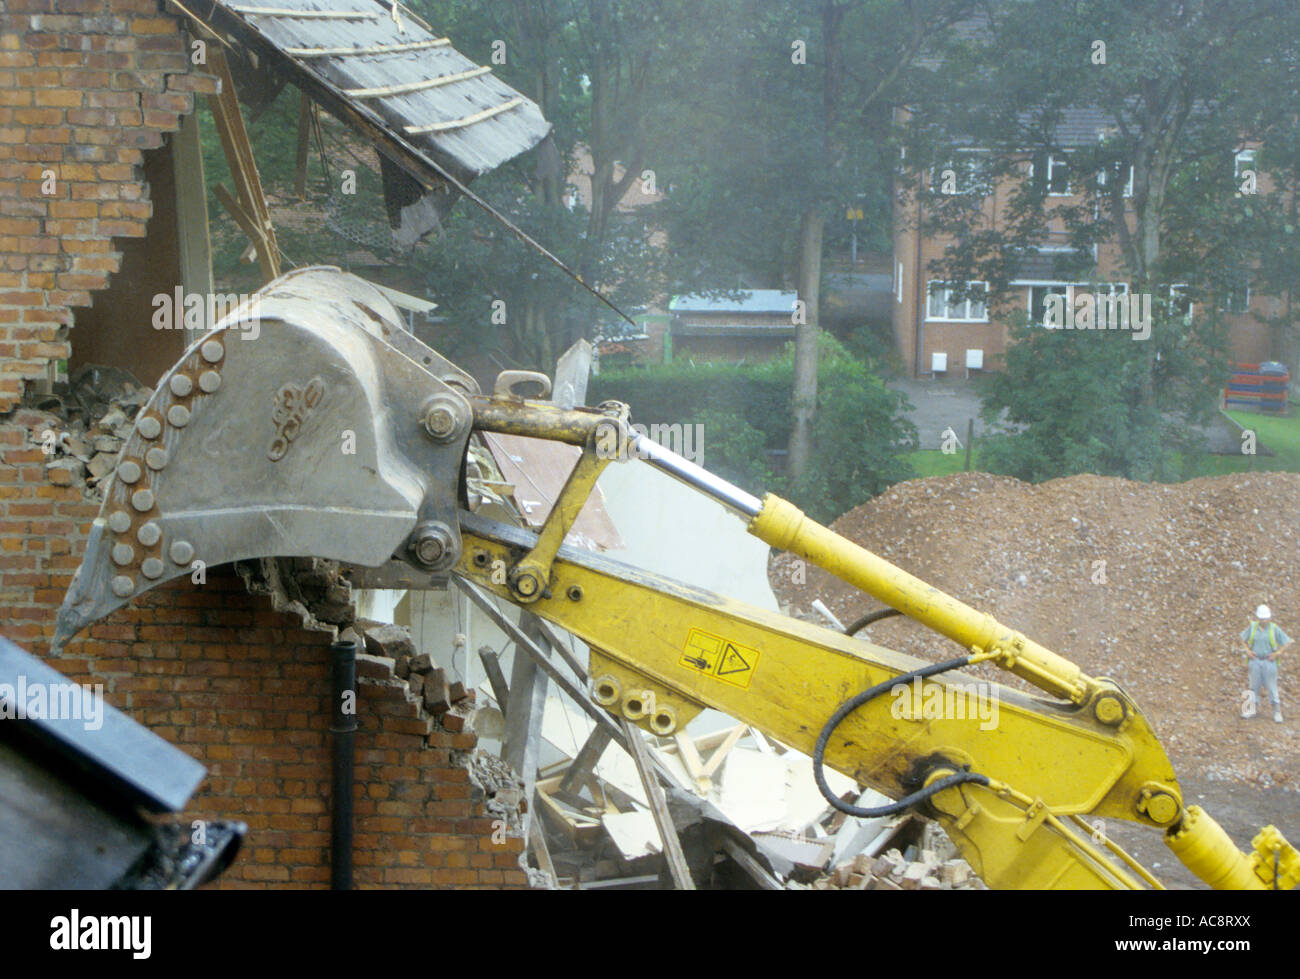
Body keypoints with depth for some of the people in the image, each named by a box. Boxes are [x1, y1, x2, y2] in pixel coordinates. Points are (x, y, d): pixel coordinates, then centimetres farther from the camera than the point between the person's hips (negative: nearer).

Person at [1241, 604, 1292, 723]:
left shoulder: (1274, 628, -7)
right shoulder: (1252, 627, -1)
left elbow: (1287, 642, 0)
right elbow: (1243, 638, 16)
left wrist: (1277, 653, -6)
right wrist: (1248, 651, 4)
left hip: (1269, 661, -2)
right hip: (1255, 660, 2)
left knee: (1271, 686, -1)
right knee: (1254, 686, 8)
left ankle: (1277, 712, 5)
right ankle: (1251, 710, 18)